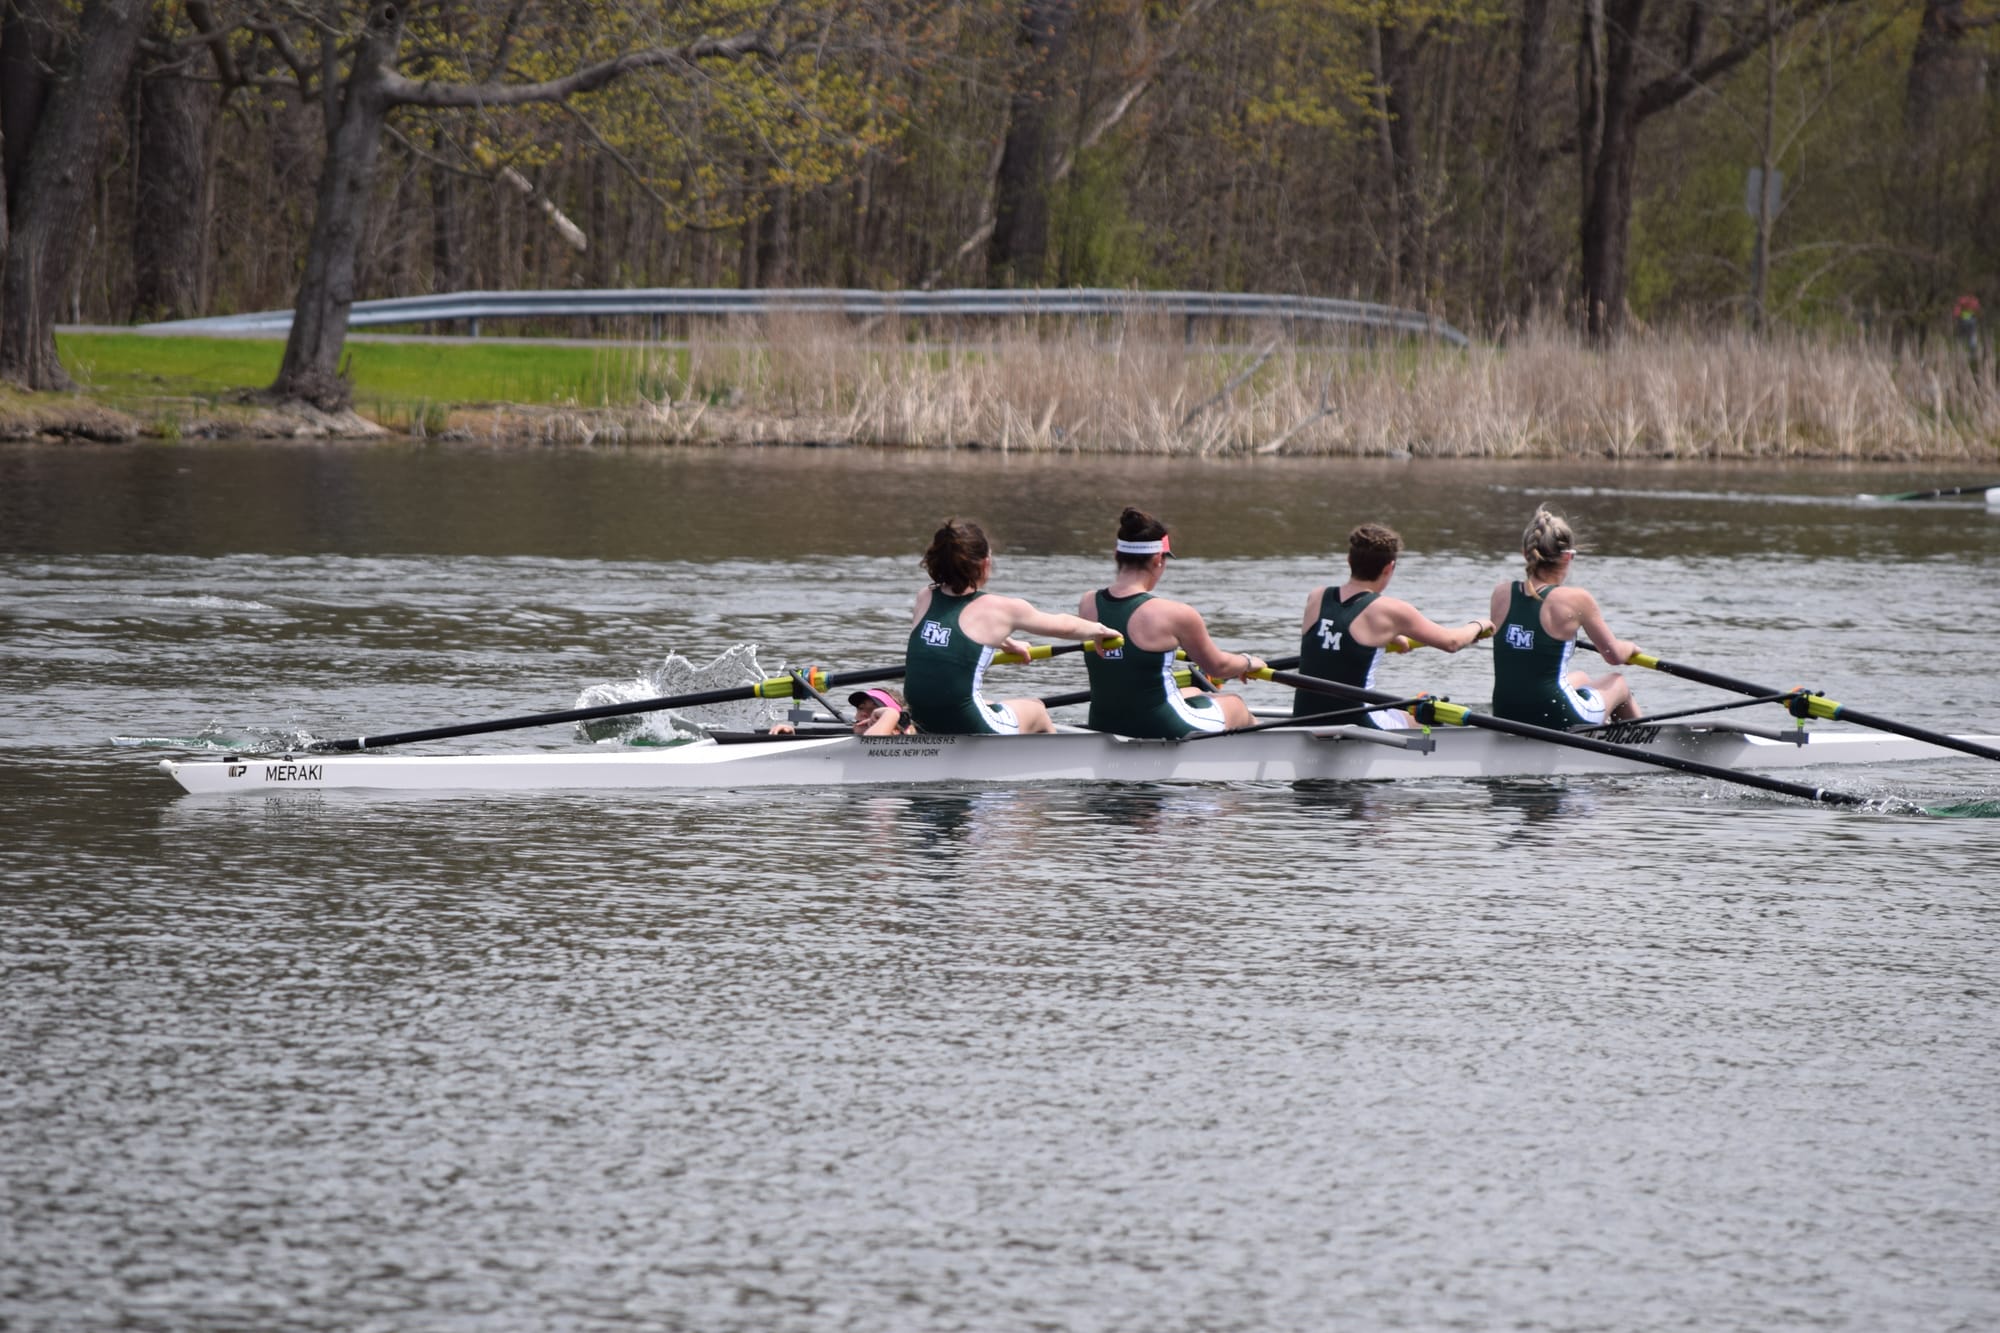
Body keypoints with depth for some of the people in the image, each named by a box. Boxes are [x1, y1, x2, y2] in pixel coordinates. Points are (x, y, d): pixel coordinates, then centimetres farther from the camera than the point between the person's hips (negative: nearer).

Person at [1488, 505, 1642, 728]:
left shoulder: (1501, 593, -4)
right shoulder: (1576, 600, -16)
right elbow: (1614, 655, -2)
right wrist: (1630, 648, 23)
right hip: (1557, 719, -5)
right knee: (1618, 684, 27)